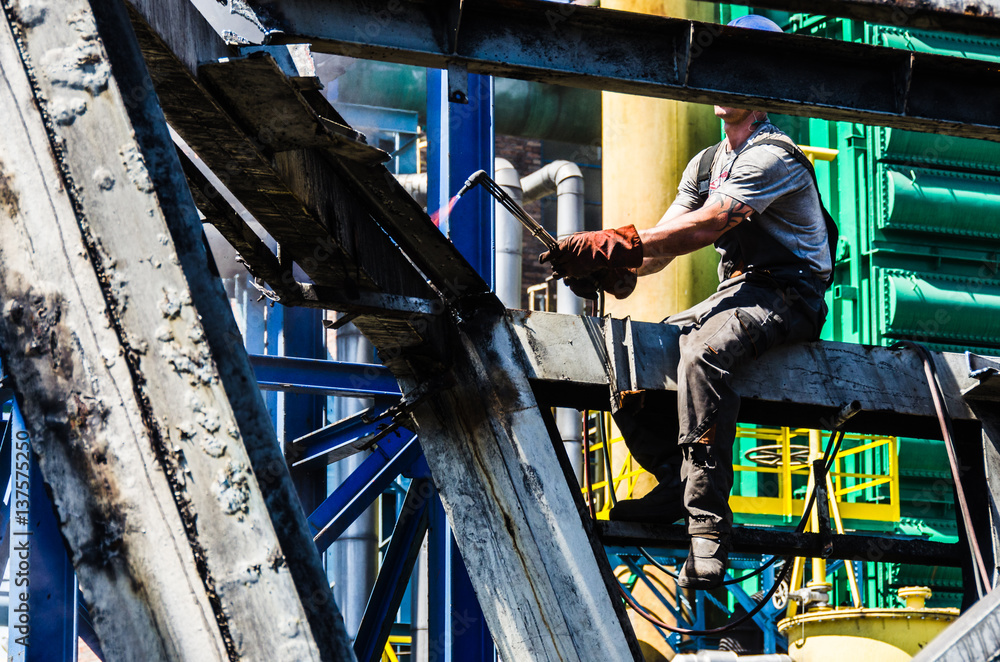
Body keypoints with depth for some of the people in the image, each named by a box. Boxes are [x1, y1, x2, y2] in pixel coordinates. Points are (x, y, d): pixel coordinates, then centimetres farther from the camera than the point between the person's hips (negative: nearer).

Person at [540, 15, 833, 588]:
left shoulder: (773, 156, -11)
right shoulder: (706, 164, 18)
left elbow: (704, 228, -23)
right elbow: (663, 242, 7)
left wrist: (620, 245, -30)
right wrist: (614, 269, -14)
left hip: (787, 294, -9)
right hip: (736, 294, 9)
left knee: (703, 353, -38)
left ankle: (708, 523, -41)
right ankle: (678, 481, -5)